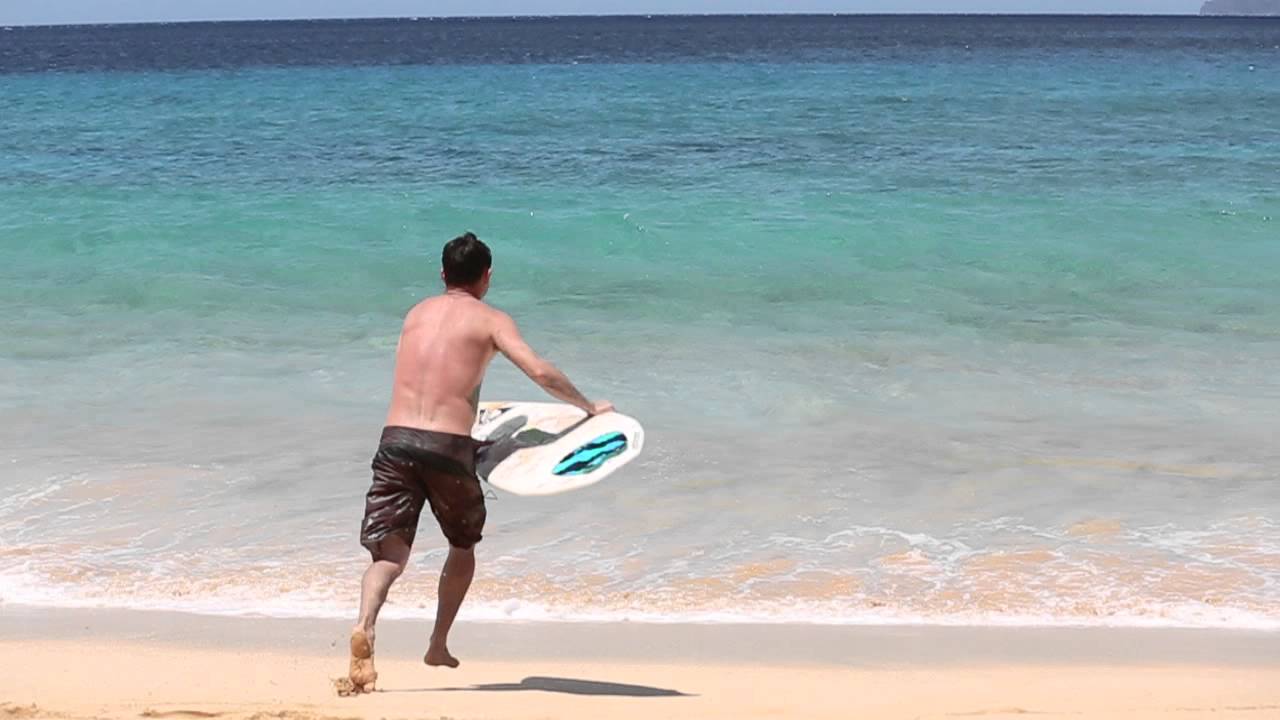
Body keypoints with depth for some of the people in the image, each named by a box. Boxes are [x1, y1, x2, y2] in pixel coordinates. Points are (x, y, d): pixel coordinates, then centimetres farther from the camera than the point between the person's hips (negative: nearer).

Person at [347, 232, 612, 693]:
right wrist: (589, 408, 7)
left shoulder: (417, 314, 19)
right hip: (448, 447, -3)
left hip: (395, 440, 3)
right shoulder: (490, 320, 5)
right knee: (463, 545, 23)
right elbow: (540, 372, -6)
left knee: (390, 553, 0)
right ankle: (438, 645, 23)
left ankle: (365, 625, -29)